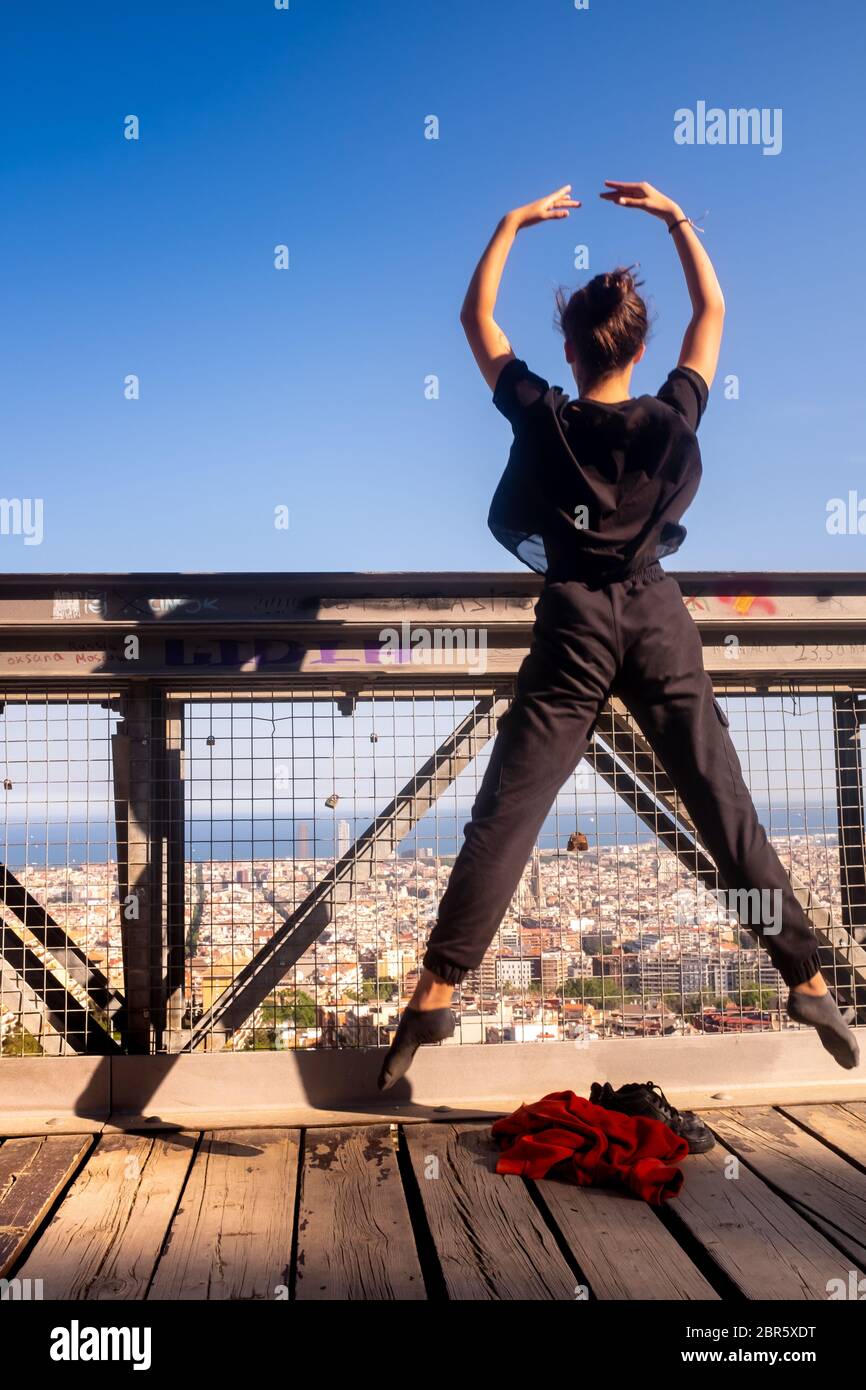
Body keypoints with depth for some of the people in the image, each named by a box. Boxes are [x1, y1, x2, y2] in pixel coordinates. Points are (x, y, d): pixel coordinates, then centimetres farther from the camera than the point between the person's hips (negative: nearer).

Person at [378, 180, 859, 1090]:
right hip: (658, 617, 2)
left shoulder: (541, 418, -2)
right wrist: (674, 216, 21)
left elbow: (476, 317, 12)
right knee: (726, 809, 7)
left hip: (575, 623, -1)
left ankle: (435, 995, -3)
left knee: (504, 816, -1)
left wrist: (514, 223, 19)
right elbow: (712, 309, 17)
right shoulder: (674, 419, 1)